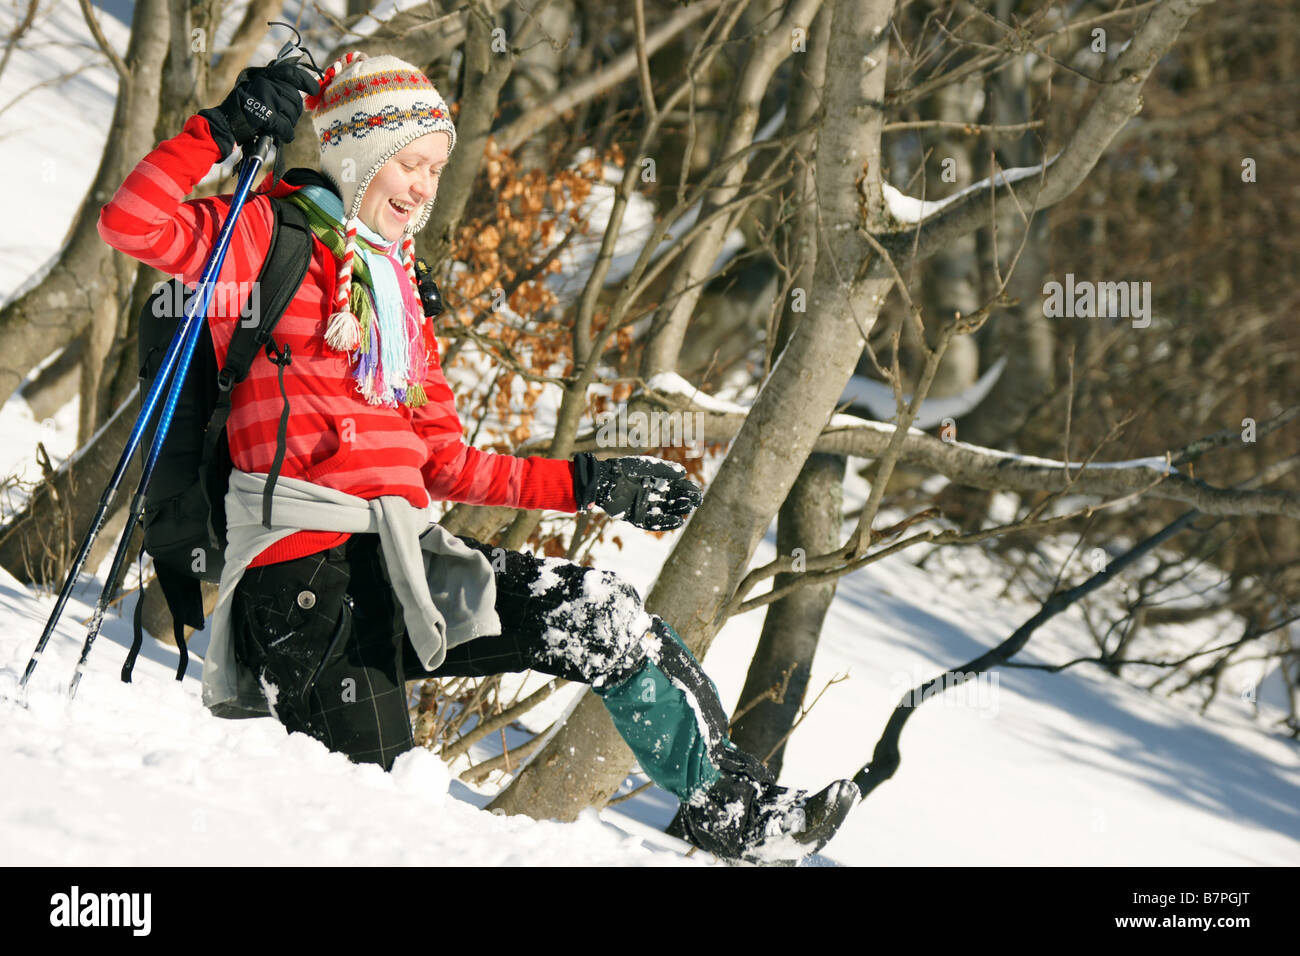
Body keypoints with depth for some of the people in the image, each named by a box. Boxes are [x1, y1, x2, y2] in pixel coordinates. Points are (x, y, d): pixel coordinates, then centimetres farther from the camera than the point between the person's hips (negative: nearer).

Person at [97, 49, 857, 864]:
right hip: (309, 570, -7)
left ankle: (736, 812, 0)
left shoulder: (401, 288, 24)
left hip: (404, 556, 7)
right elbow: (132, 224, -13)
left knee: (606, 616, -8)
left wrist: (587, 485, 19)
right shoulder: (275, 234, 3)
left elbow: (444, 462, 23)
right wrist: (226, 127, -17)